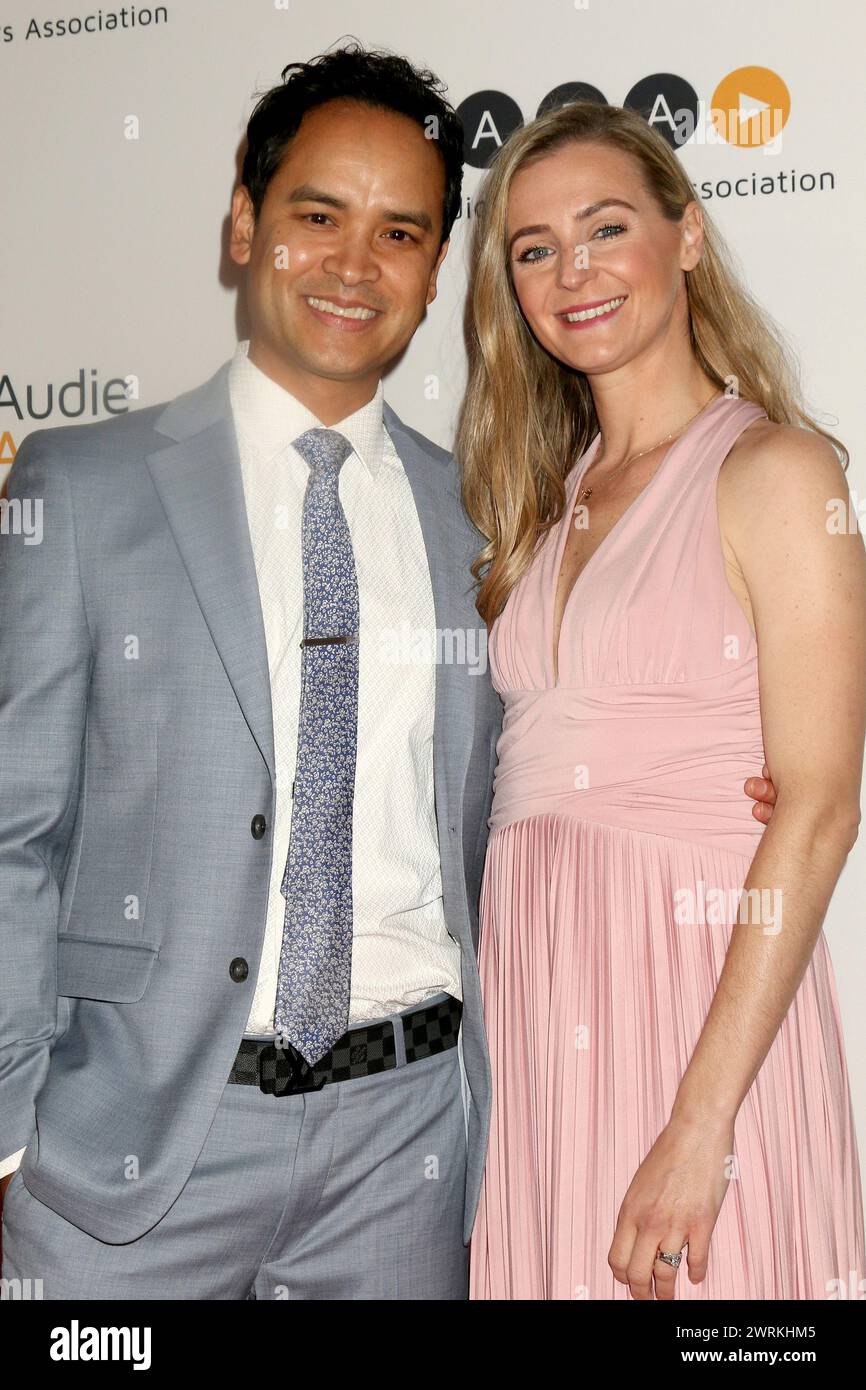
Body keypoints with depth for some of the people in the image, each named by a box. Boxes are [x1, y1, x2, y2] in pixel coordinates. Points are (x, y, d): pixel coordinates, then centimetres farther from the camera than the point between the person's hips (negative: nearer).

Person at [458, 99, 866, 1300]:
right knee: (543, 1266, 15)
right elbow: (525, 780, 11)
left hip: (698, 997, -5)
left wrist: (700, 1127, -18)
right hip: (528, 994, 6)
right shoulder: (545, 493, 13)